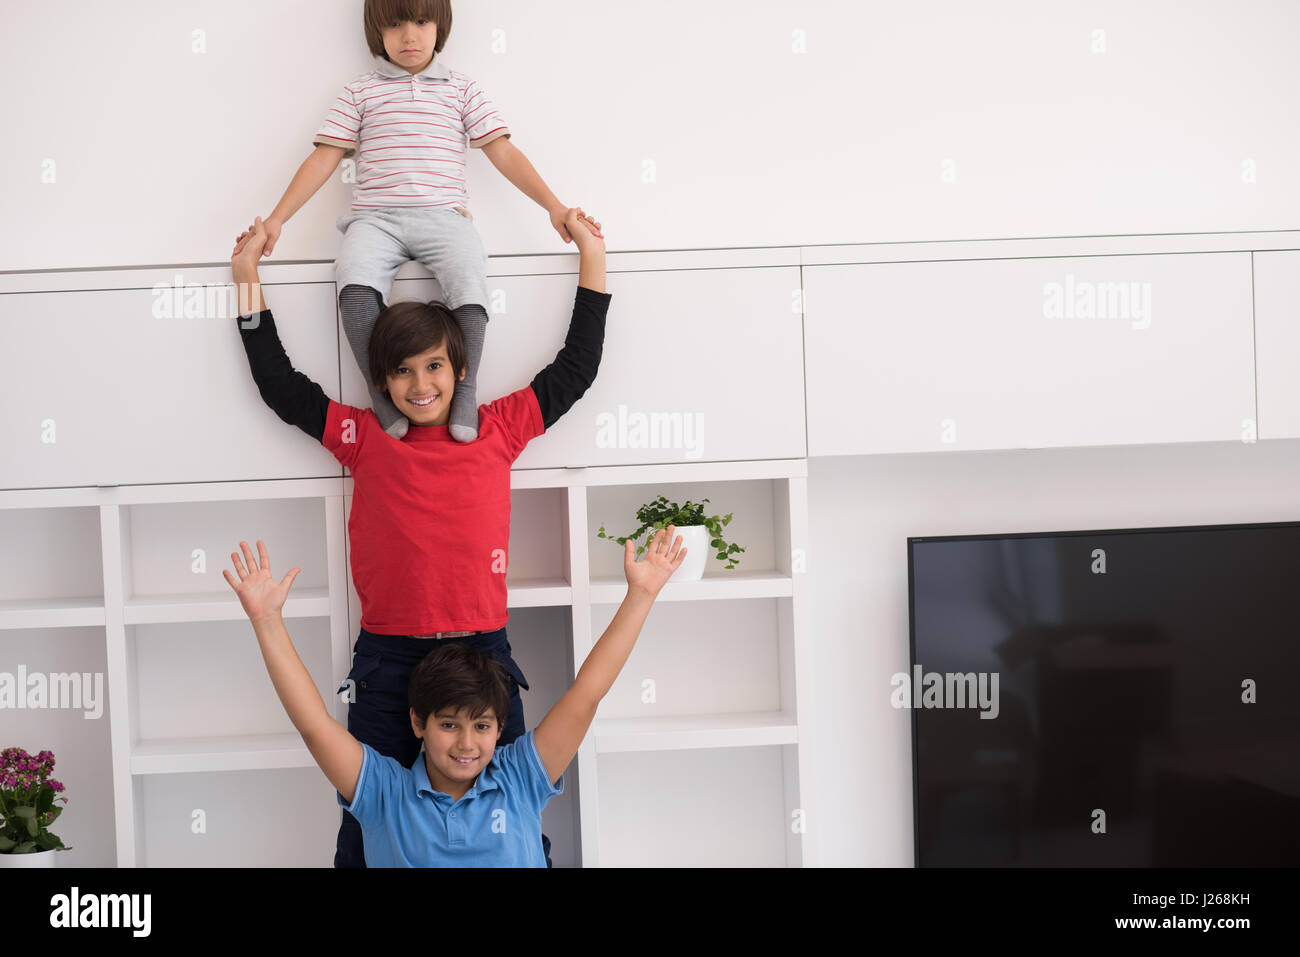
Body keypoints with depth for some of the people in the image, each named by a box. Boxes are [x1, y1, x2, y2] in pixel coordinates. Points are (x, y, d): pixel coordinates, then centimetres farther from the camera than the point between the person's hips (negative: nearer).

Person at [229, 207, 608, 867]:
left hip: (482, 650, 0)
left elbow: (575, 368, 15)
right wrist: (249, 280, 13)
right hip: (387, 661, 0)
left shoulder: (497, 428, 8)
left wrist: (592, 259, 17)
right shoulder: (366, 437, 7)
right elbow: (280, 386, 12)